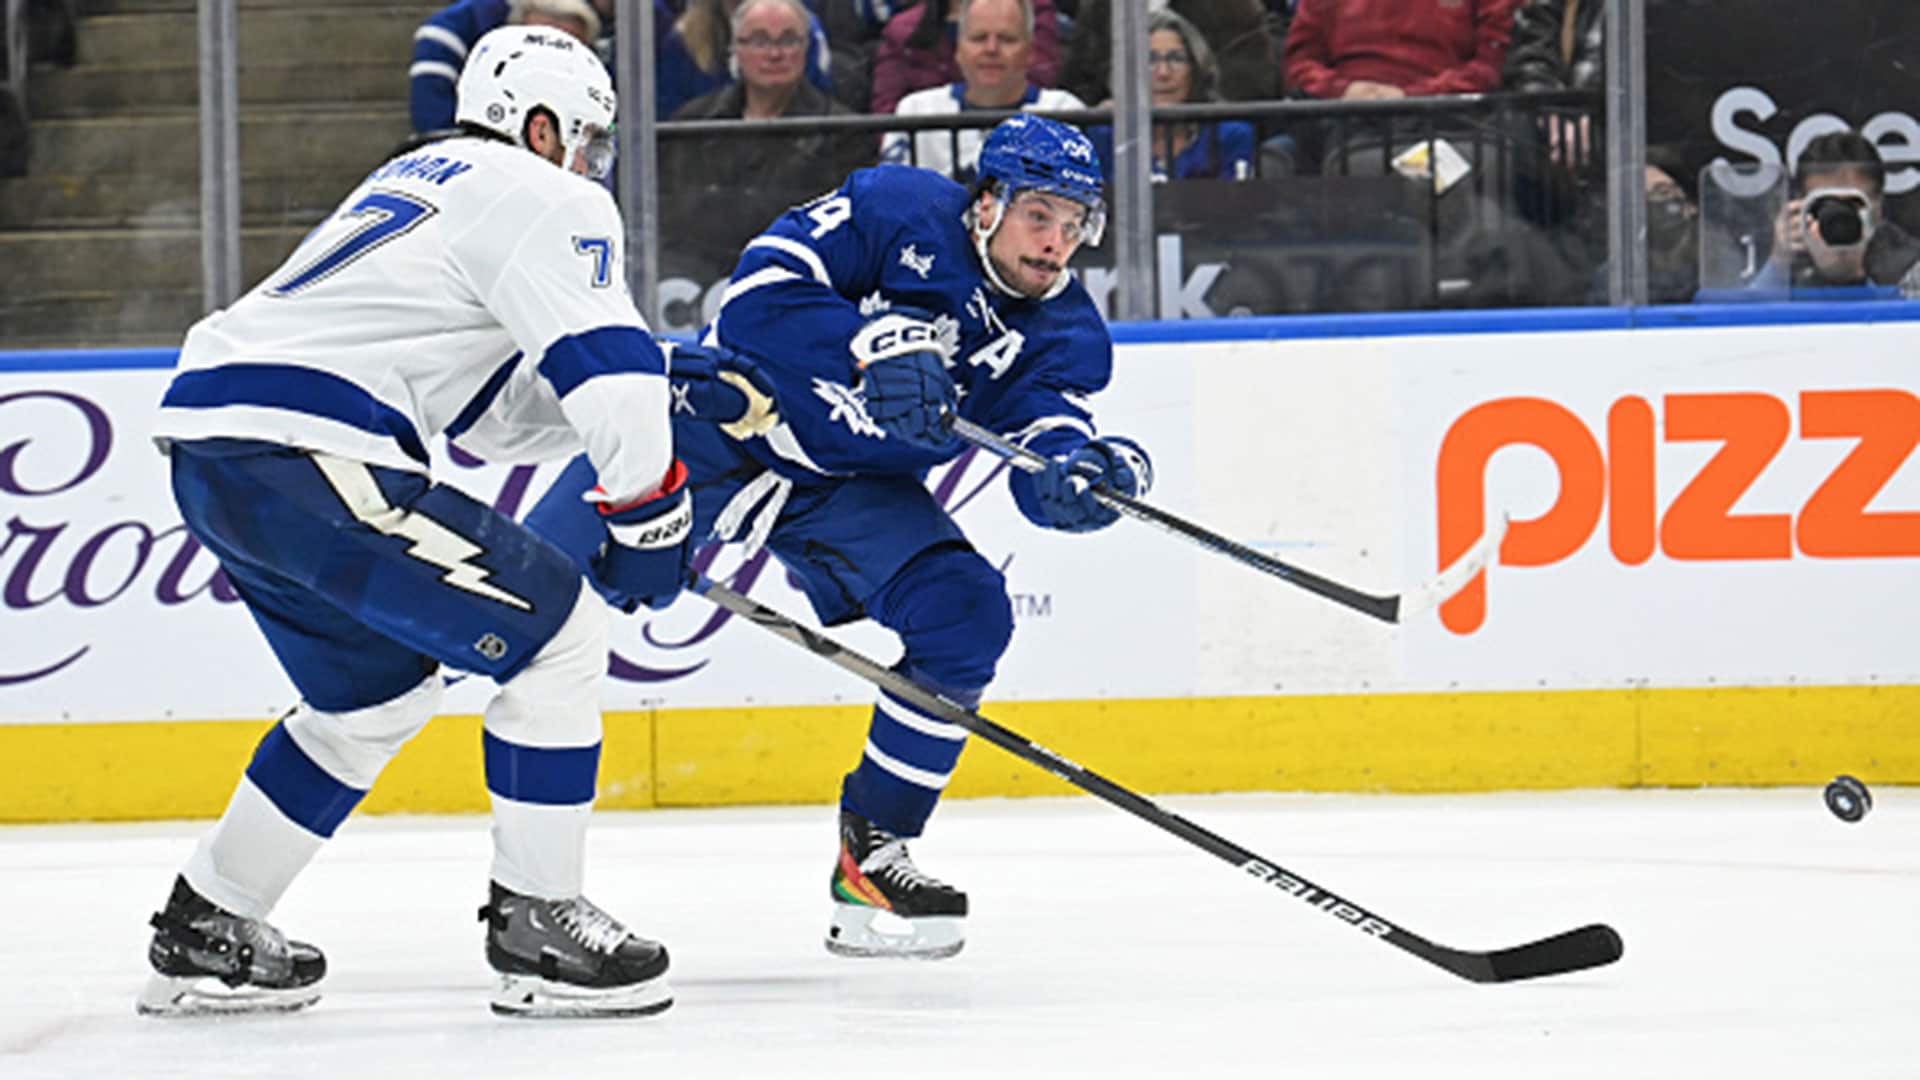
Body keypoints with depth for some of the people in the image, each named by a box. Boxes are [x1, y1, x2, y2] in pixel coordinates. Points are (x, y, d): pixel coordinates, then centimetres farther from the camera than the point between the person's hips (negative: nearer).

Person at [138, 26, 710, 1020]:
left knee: (376, 695, 25)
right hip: (300, 452, -10)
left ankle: (204, 935, 29)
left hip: (207, 450, 10)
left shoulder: (421, 180, 30)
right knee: (558, 631, -2)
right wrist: (648, 519, 0)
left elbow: (487, 411, 31)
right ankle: (537, 931, 0)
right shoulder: (545, 200, 1)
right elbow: (608, 378, -11)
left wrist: (648, 381, 24)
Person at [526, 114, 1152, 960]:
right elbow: (761, 289, -25)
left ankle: (872, 848, -4)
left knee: (967, 613, -16)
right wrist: (872, 345, -38)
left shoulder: (1062, 333, -5)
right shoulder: (895, 212, -17)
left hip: (853, 491, 4)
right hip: (724, 416, -4)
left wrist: (1079, 475, -41)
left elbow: (1045, 458, -17)